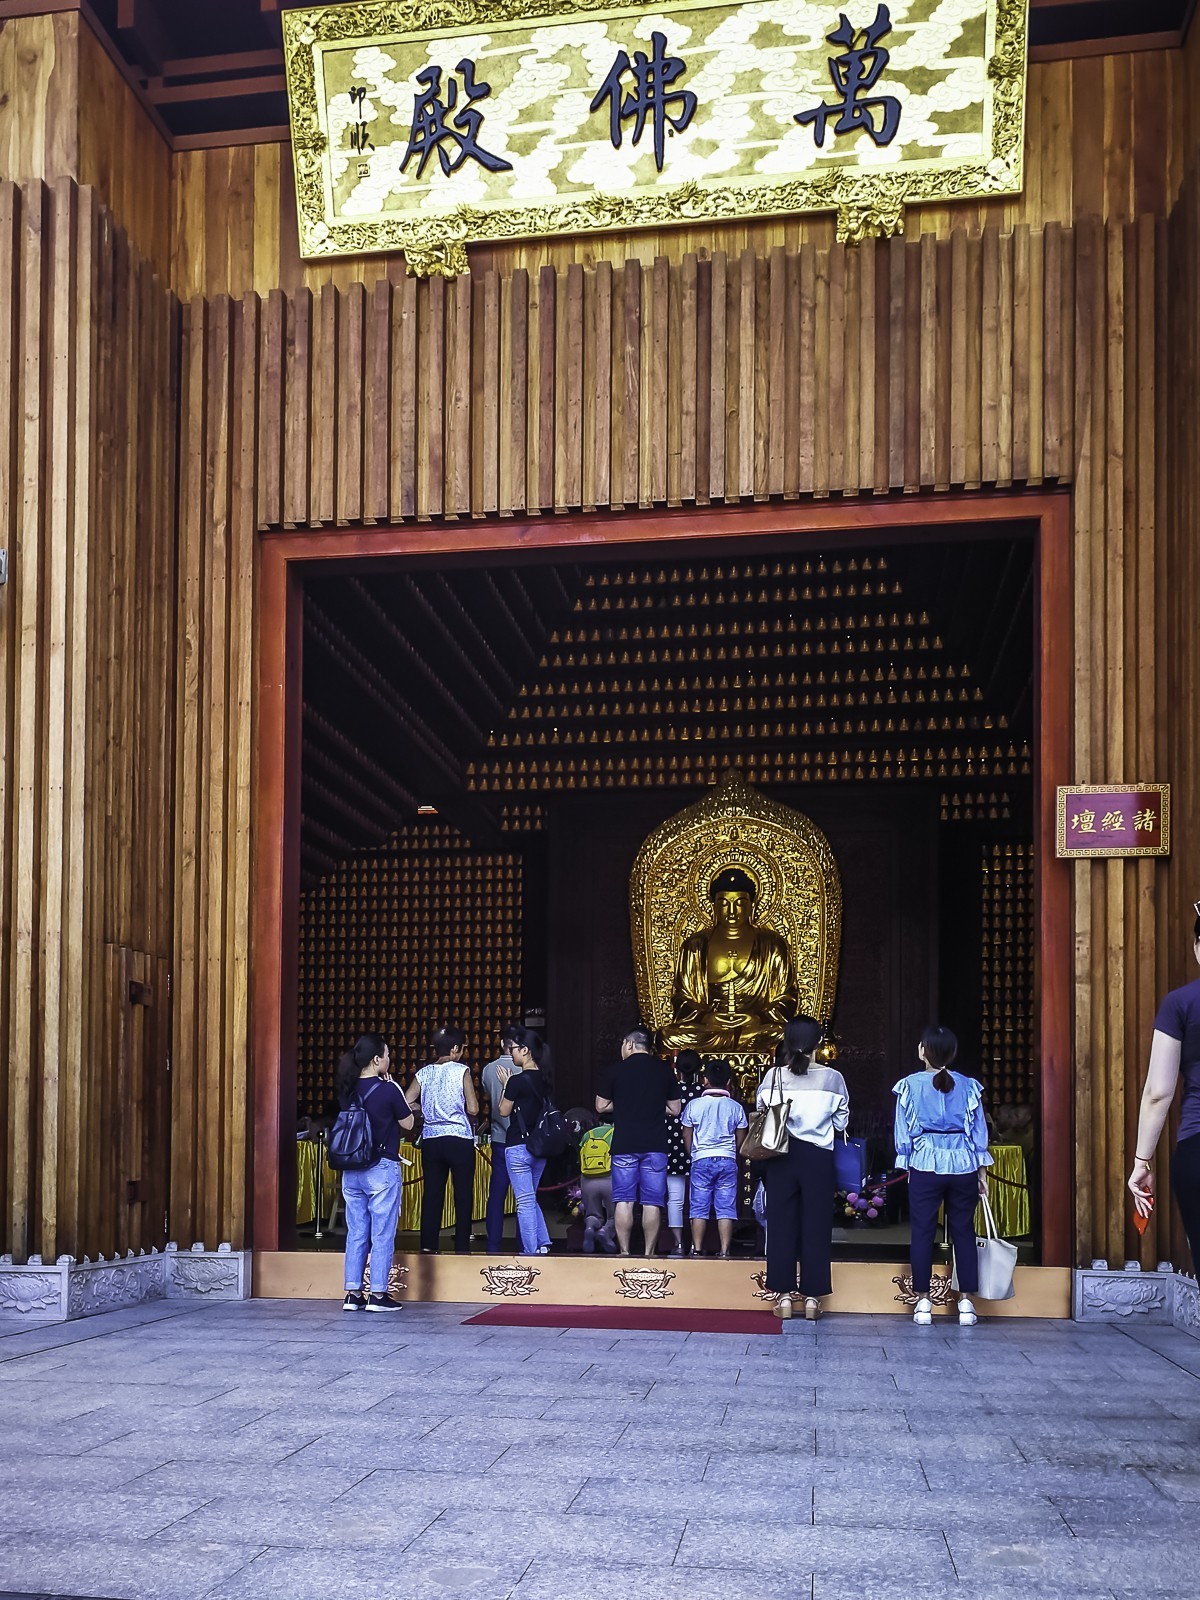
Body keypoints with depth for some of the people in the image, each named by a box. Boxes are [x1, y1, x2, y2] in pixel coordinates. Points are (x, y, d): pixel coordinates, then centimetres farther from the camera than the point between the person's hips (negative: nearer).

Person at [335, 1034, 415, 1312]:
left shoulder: (347, 1091, 2)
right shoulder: (388, 1090, -13)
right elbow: (407, 1123, -2)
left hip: (351, 1171, 6)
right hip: (382, 1169, -6)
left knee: (356, 1233, 11)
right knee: (382, 1234, 2)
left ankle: (353, 1294, 13)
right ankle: (378, 1295, 4)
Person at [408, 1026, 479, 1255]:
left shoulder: (424, 1073, 6)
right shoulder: (461, 1070, -5)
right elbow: (473, 1109, -8)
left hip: (430, 1140, 4)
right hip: (459, 1139, -4)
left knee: (432, 1193, 9)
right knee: (463, 1194, 4)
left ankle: (428, 1246, 9)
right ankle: (462, 1248, 5)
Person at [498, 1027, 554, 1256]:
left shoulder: (517, 1081, -15)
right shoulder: (543, 1080, 5)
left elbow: (504, 1111, -6)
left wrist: (505, 1085, 6)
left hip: (518, 1146, -7)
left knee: (525, 1200, 0)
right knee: (531, 1198, 20)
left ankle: (531, 1251, 2)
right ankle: (543, 1245, 13)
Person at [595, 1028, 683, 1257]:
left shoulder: (616, 1069, 1)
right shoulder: (664, 1070, 6)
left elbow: (601, 1106, 5)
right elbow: (675, 1110, 9)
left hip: (624, 1144, -1)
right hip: (655, 1144, 1)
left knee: (623, 1200, 2)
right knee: (652, 1202, 2)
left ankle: (624, 1252, 1)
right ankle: (649, 1253, 1)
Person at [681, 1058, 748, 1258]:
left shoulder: (694, 1105, -2)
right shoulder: (735, 1107, 1)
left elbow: (687, 1136, 6)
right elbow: (740, 1139, 9)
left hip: (701, 1160, -1)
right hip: (727, 1161, 1)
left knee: (699, 1207, 5)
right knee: (726, 1208, 2)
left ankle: (697, 1249, 4)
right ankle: (724, 1251, -2)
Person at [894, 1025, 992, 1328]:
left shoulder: (909, 1086, -1)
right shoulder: (968, 1086, 3)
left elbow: (903, 1133, 3)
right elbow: (978, 1132, 6)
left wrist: (908, 1167, 12)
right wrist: (982, 1170, 12)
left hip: (925, 1166, -1)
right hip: (963, 1166, 2)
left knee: (923, 1231, 5)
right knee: (963, 1232, 8)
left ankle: (923, 1302, 5)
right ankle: (966, 1303, 8)